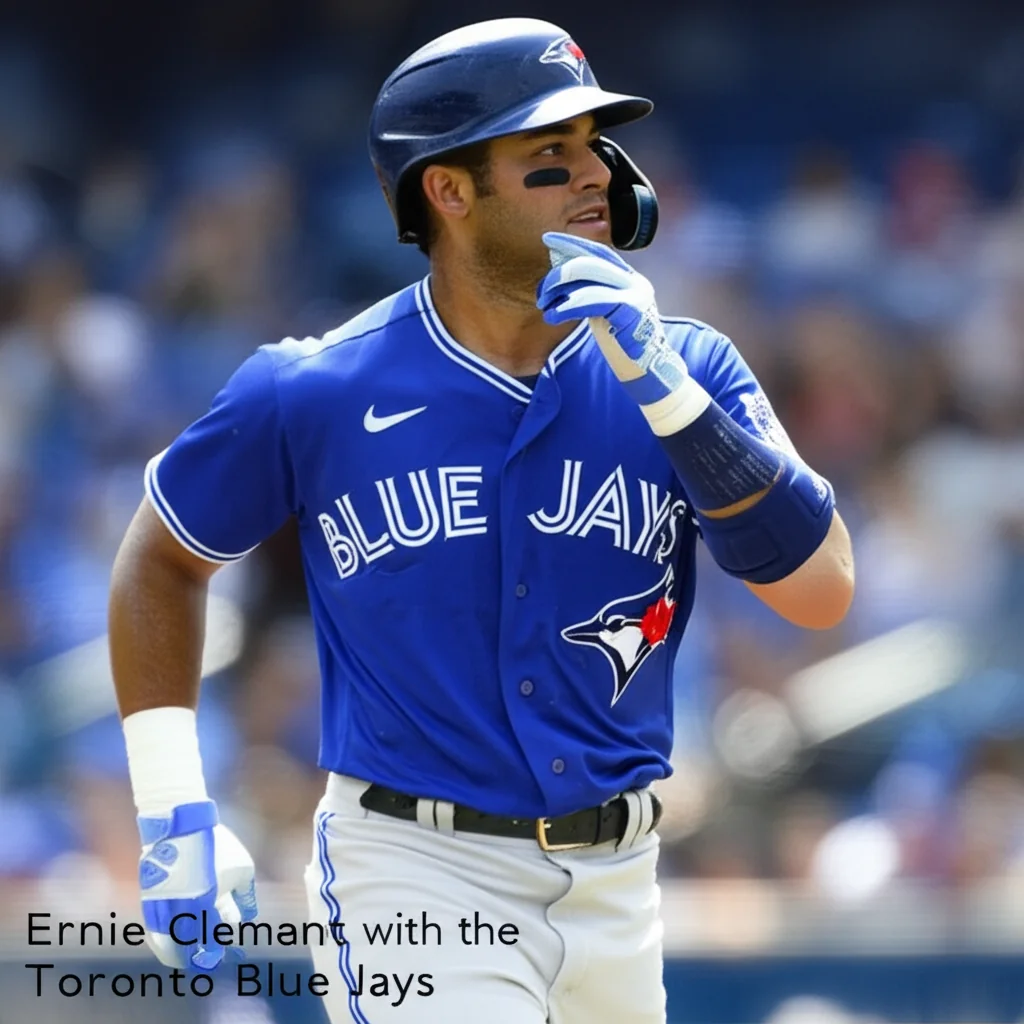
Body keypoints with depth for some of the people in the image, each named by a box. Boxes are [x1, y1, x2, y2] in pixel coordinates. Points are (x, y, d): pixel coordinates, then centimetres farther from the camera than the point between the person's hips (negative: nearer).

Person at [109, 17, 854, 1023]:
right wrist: (172, 810, 0)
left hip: (615, 886, 4)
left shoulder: (682, 369, -2)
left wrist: (662, 386, -21)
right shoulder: (314, 394, -6)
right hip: (417, 883, -4)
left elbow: (821, 593, -13)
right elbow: (162, 558, 9)